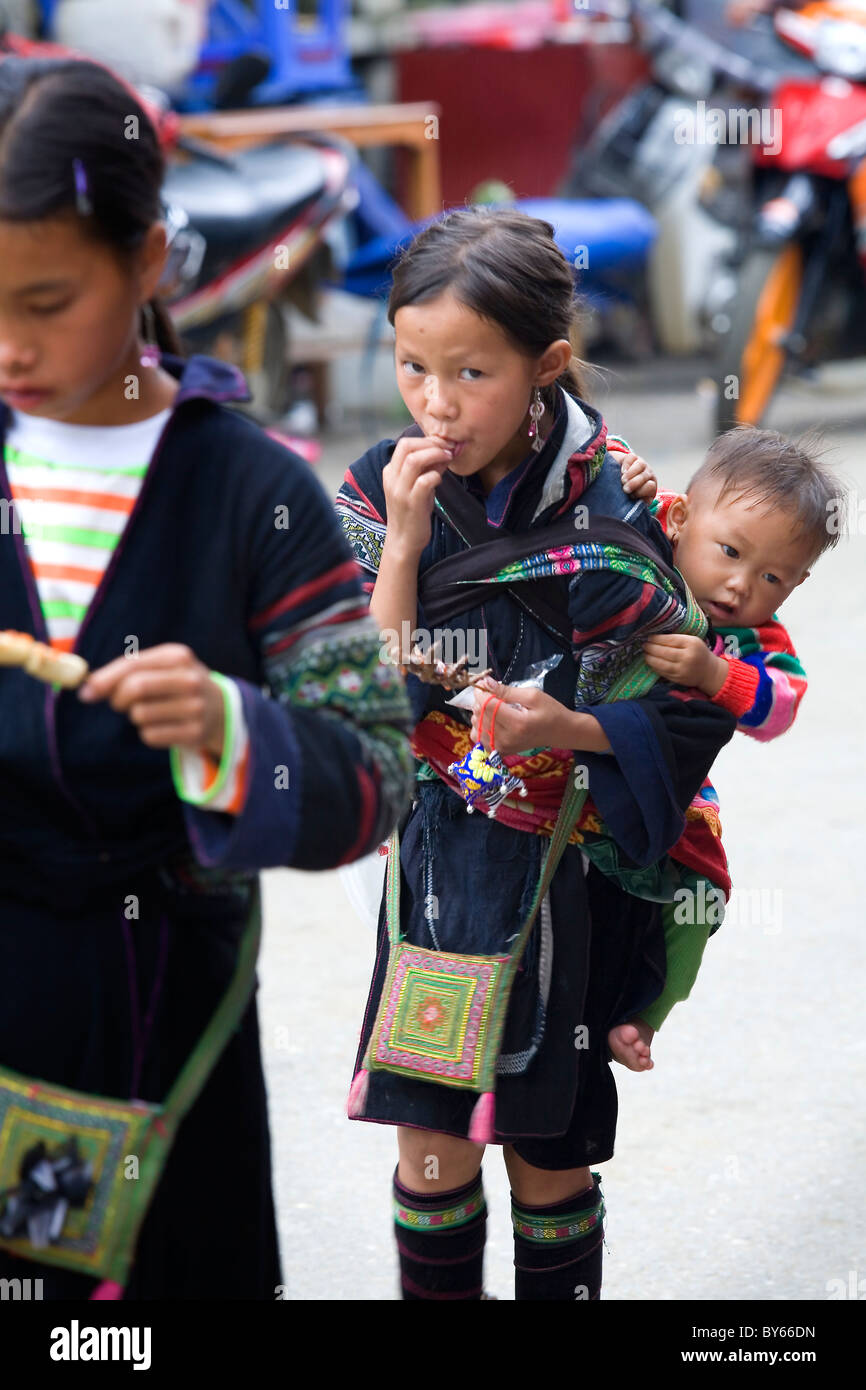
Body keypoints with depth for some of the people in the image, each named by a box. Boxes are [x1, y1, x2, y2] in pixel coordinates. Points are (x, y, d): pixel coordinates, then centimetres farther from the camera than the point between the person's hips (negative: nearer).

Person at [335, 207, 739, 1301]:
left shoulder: (603, 522, -16)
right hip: (437, 856, 3)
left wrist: (569, 729, -24)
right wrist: (400, 547, -21)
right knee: (430, 1145, 7)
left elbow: (701, 712, -9)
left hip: (563, 878, -3)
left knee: (549, 1151, 10)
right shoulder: (387, 490, -6)